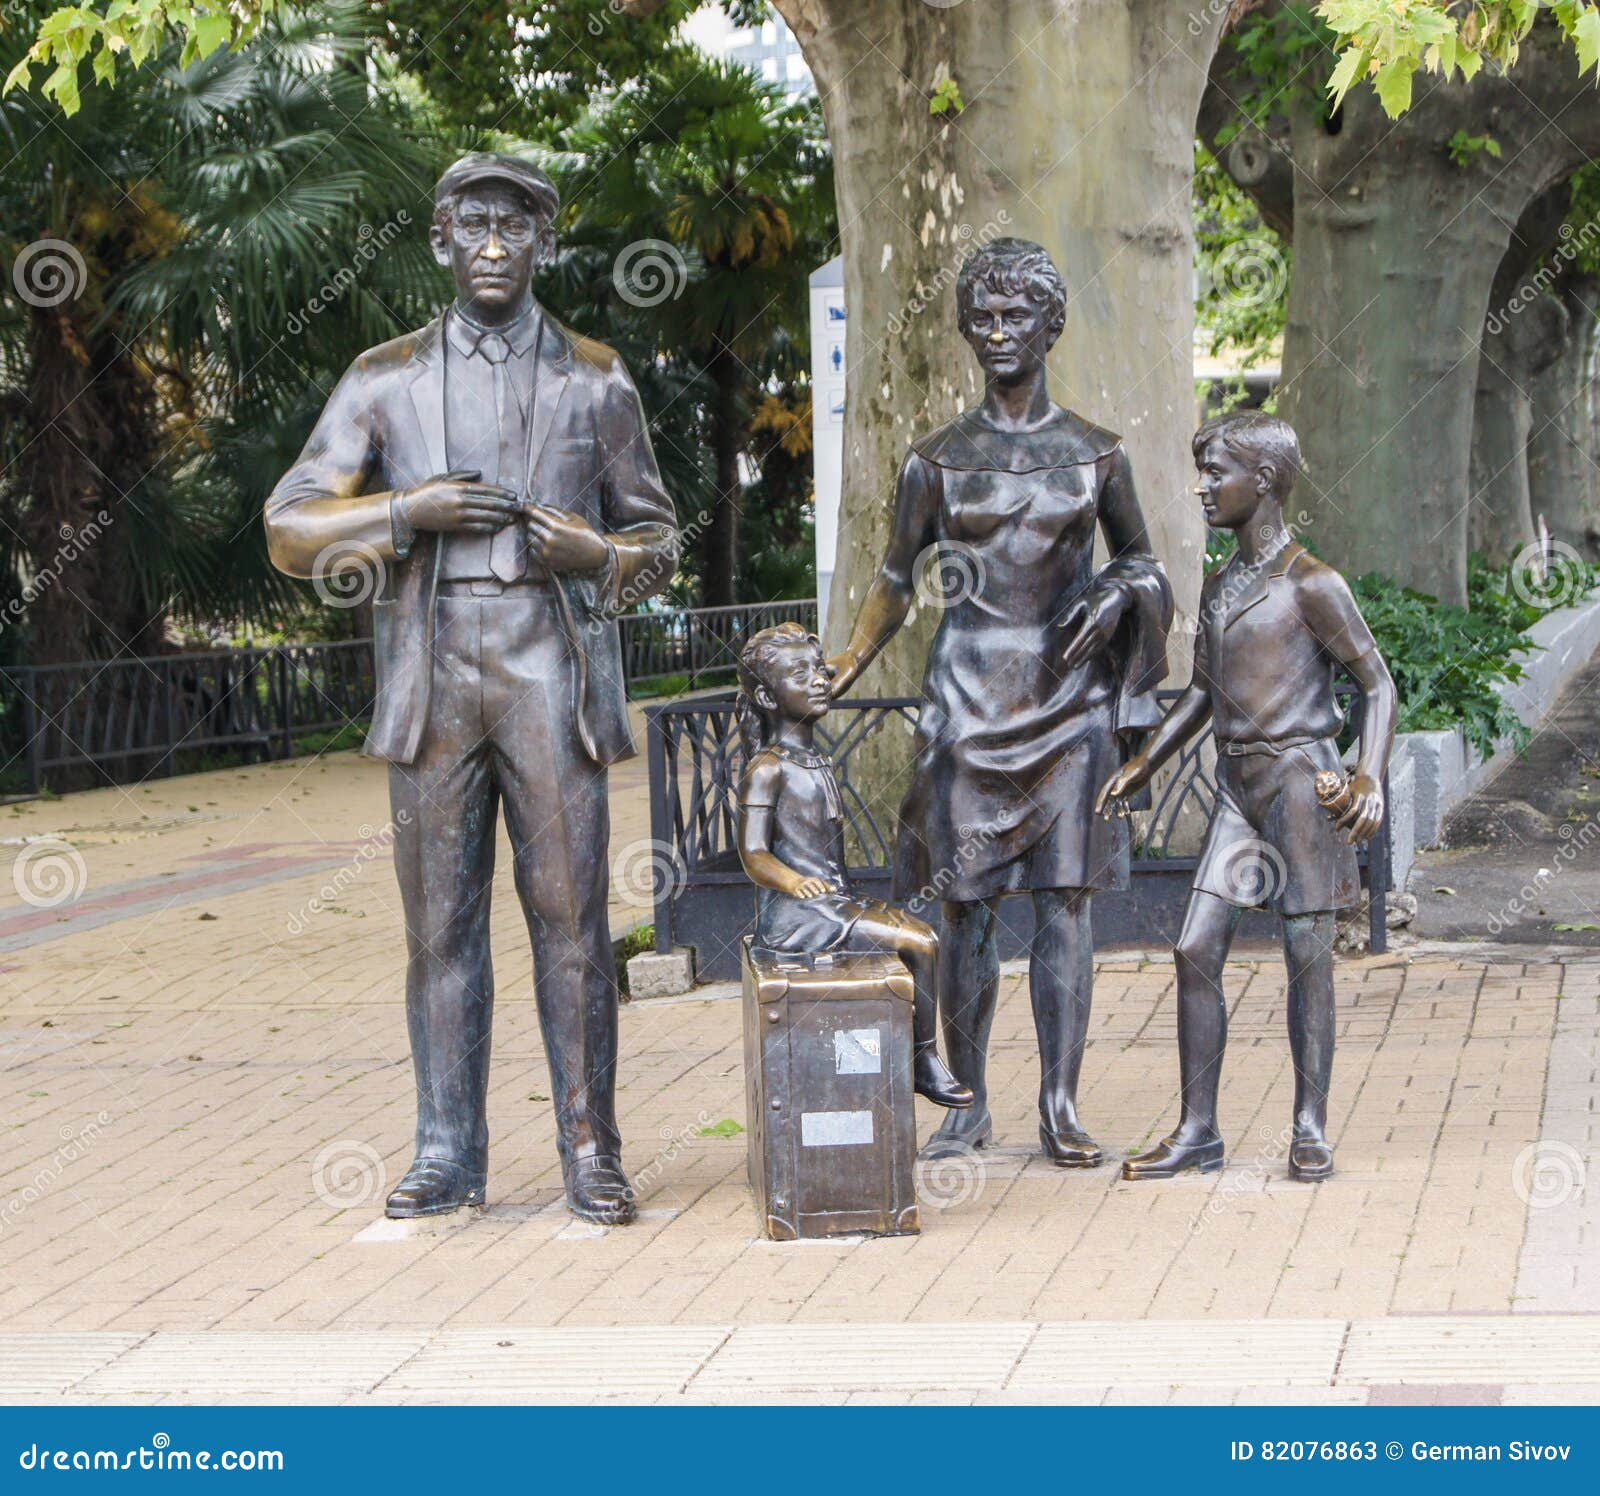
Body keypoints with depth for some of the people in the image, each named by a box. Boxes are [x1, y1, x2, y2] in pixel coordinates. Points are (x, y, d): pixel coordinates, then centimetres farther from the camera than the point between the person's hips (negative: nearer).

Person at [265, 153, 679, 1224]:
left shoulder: (597, 383, 10)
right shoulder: (386, 382, 9)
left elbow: (657, 542, 15)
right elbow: (292, 530, 5)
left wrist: (595, 552, -8)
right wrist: (410, 510, -9)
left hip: (552, 681, -1)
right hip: (432, 683, 1)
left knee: (570, 914, -3)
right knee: (441, 922, 3)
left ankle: (592, 1153, 2)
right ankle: (449, 1156, 9)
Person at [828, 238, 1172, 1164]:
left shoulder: (1094, 454, 6)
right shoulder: (938, 461, 6)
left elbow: (1140, 557, 16)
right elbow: (898, 582, 10)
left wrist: (1118, 596, -5)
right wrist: (847, 665, 0)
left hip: (1067, 699, 0)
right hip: (969, 697, 0)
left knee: (1066, 899, -4)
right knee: (964, 904, 0)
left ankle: (1063, 1106, -1)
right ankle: (969, 1105, 9)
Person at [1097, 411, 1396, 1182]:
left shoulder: (1310, 584, -8)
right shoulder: (1218, 587, 14)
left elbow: (1376, 683, -6)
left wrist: (1371, 777, -19)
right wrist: (1142, 766, 19)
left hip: (1300, 779, -7)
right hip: (1238, 785, 7)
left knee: (1306, 953, -1)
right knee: (1195, 950, 1)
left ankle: (1311, 1127, 8)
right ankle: (1198, 1131, 6)